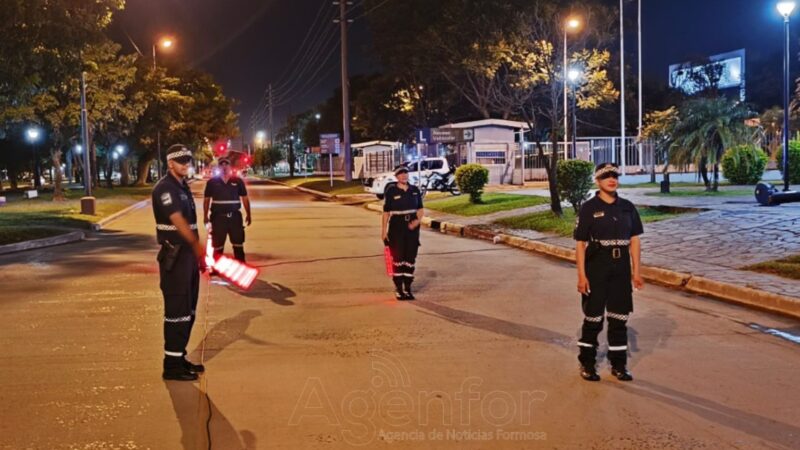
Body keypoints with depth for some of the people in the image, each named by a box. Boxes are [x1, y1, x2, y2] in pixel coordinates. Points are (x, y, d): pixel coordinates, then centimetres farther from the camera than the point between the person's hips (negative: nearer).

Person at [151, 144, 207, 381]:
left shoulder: (183, 186, 16)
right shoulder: (164, 188, -13)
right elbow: (178, 221, -24)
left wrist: (199, 254, 16)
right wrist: (198, 247, -33)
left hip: (189, 254, 9)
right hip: (174, 256, -9)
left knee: (188, 310, 14)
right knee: (176, 310, -6)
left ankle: (180, 357, 24)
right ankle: (171, 365, 1)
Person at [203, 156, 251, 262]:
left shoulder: (238, 181, 3)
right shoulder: (212, 182, 2)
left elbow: (245, 198, 6)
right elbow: (206, 200, 6)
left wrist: (248, 215, 3)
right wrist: (205, 216, 1)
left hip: (235, 216, 1)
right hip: (218, 217, 0)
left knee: (238, 245, 7)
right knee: (218, 246, 7)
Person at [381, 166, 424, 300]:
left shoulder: (415, 190, 6)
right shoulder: (391, 191, -4)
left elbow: (420, 209, 10)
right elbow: (386, 212, -3)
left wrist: (417, 220, -10)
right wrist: (383, 230, -6)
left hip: (412, 228, 4)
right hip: (396, 228, -3)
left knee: (410, 259, 7)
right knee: (398, 258, 0)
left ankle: (408, 288, 18)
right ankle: (398, 289, 10)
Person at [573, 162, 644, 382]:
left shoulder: (627, 207, 5)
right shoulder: (589, 208, -7)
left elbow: (634, 240, 8)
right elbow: (580, 243, -8)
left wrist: (636, 271, 3)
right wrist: (581, 275, -12)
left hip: (621, 268, 4)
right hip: (596, 267, -4)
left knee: (619, 317, 10)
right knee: (593, 316, 5)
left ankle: (618, 364, 23)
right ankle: (587, 363, 20)